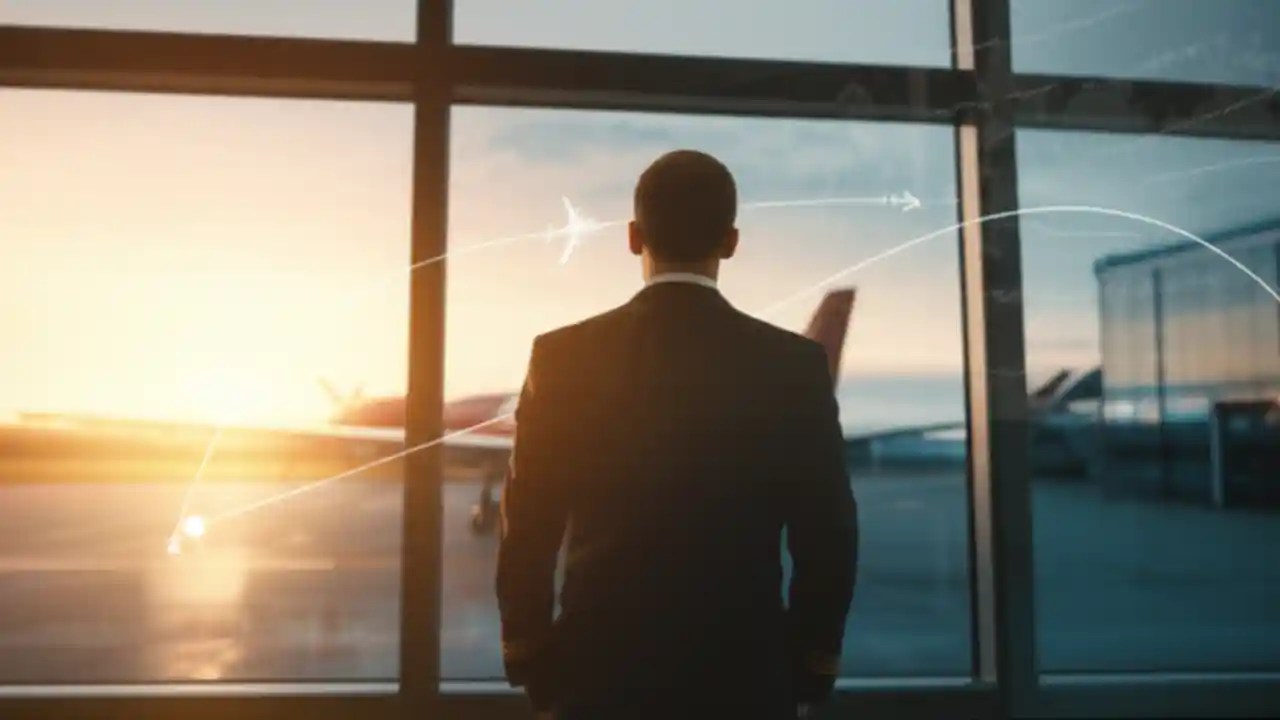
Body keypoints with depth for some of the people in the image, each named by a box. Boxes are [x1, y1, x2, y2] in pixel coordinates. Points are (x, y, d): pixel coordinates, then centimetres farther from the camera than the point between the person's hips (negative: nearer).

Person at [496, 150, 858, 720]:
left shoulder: (563, 357, -6)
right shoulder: (794, 364, -7)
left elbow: (528, 527, -2)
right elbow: (827, 531, -3)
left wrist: (530, 659, 10)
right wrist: (812, 667, 10)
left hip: (600, 670, 1)